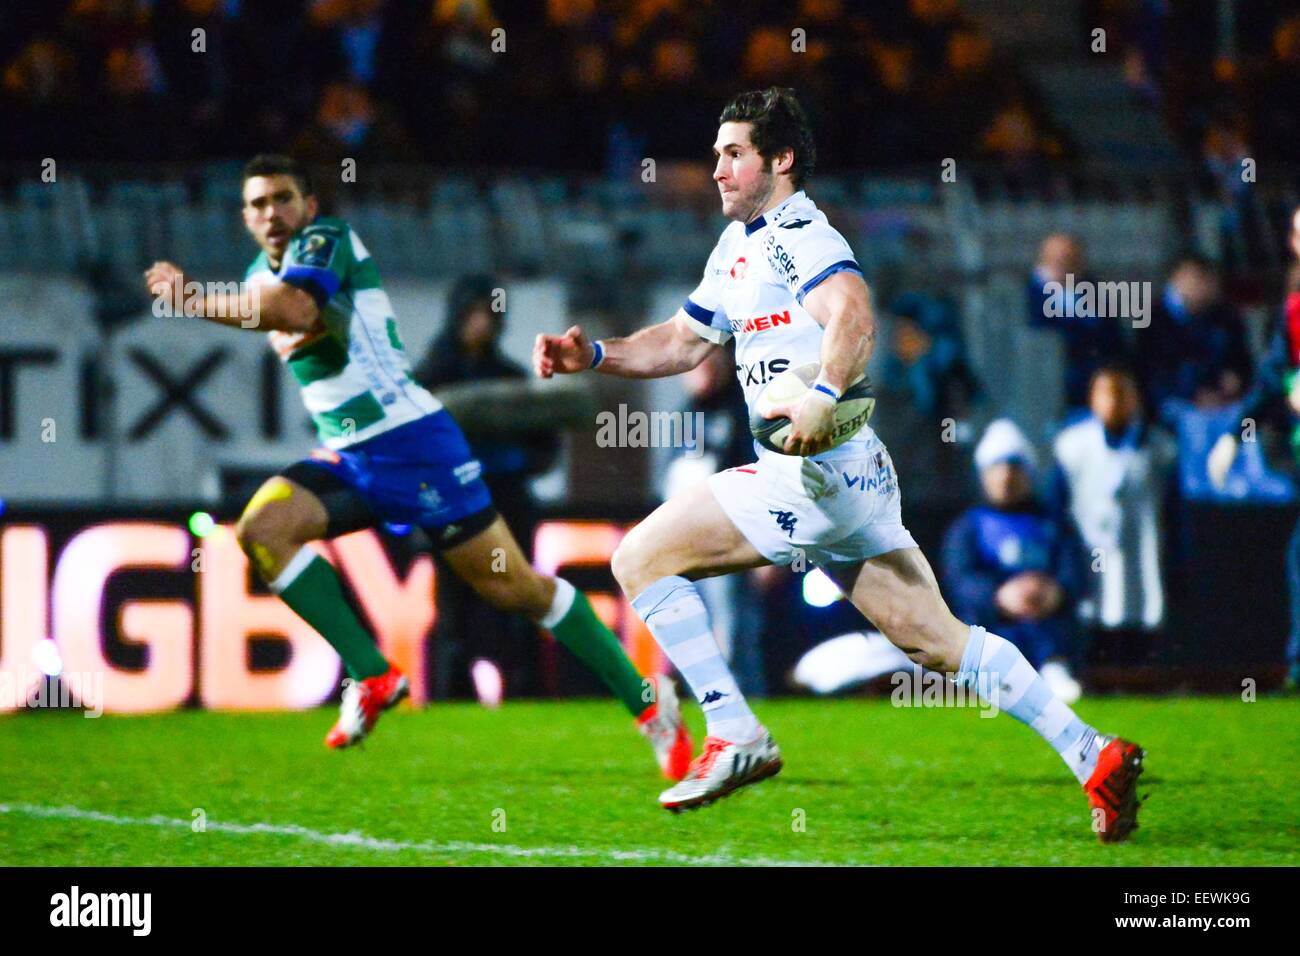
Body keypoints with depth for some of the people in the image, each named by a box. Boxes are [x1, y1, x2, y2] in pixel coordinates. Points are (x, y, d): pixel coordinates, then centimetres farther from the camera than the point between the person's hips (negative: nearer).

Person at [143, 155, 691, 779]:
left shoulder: (326, 240, -11)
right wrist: (292, 333, -10)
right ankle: (372, 677, -12)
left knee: (513, 588, -5)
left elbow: (291, 309, -29)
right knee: (260, 529, -17)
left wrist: (194, 302, -21)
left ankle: (646, 701, 6)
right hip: (346, 457, 8)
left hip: (412, 443, -8)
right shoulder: (261, 275, 14)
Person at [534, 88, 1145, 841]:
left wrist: (823, 397, -46)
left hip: (820, 470, -10)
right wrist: (593, 355, 16)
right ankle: (1094, 756, 4)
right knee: (936, 639, 8)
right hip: (854, 476, 10)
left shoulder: (796, 234, -10)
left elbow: (854, 313, -29)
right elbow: (682, 341, 30)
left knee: (641, 558, -7)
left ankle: (736, 738, -9)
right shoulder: (738, 245, 21)